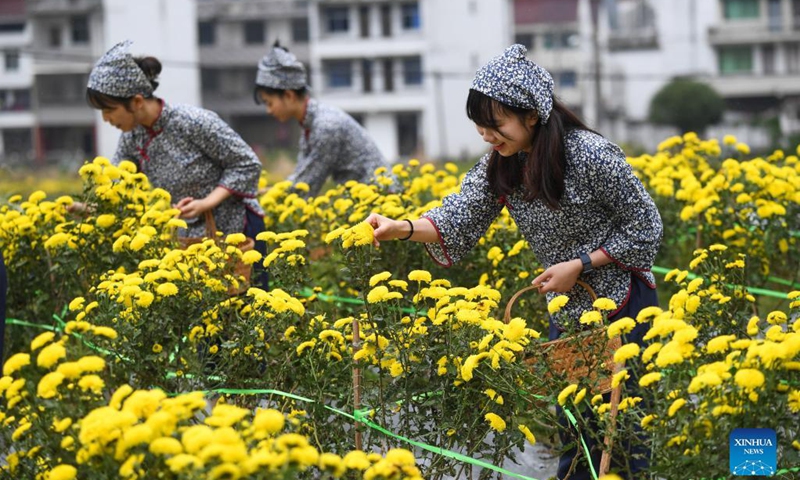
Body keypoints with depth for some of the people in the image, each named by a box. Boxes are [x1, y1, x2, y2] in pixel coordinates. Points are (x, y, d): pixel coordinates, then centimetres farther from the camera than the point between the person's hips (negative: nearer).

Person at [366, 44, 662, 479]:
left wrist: (579, 266, -20)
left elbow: (644, 228, -15)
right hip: (568, 311, 6)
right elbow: (458, 218, -11)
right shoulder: (500, 166, -4)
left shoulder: (591, 154, -22)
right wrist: (402, 228, -29)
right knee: (571, 416, 11)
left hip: (622, 304, -6)